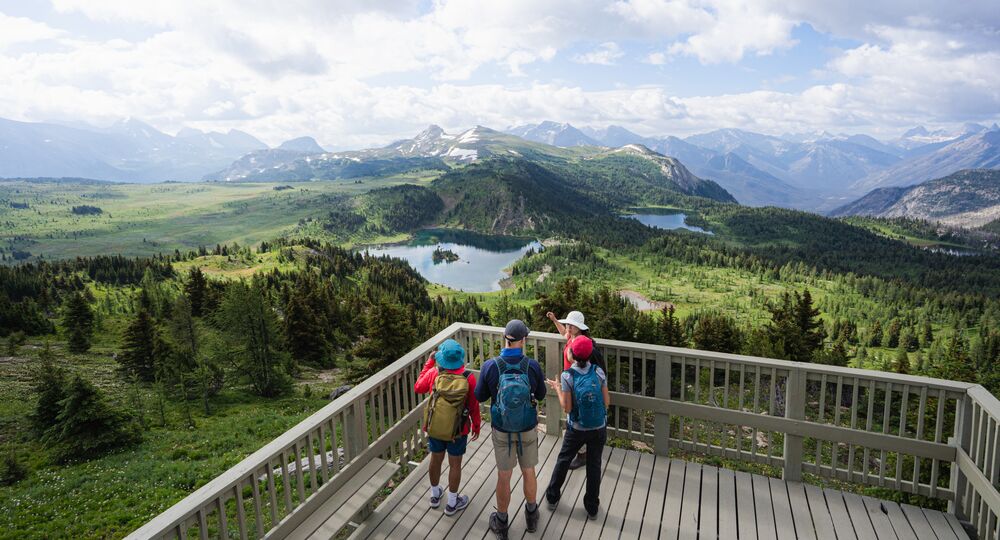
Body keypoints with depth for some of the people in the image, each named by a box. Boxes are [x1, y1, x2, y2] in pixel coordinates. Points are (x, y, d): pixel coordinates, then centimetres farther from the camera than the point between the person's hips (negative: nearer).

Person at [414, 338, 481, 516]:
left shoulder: (434, 373, -17)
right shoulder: (468, 378, -19)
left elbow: (418, 388, 3)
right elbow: (474, 406, -9)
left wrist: (429, 363, 7)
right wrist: (476, 426, 8)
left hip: (435, 427, 2)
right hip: (458, 430, -2)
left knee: (436, 460, 21)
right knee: (455, 464, 14)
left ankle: (435, 495, 42)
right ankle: (452, 503, 29)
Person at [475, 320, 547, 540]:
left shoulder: (490, 366, -21)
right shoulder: (532, 366, -21)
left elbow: (480, 396, -6)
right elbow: (540, 395, -4)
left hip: (502, 431, 0)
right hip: (528, 430, 1)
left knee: (503, 476, 16)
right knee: (528, 472, 21)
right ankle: (531, 516, 43)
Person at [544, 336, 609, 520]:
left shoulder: (567, 376, -17)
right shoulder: (599, 372, -12)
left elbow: (567, 408, -14)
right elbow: (607, 402, -6)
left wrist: (557, 388, -2)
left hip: (577, 429, -1)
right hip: (599, 428, 1)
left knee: (563, 460, 20)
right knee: (594, 465, 17)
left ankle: (552, 497, 37)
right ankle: (592, 508, 30)